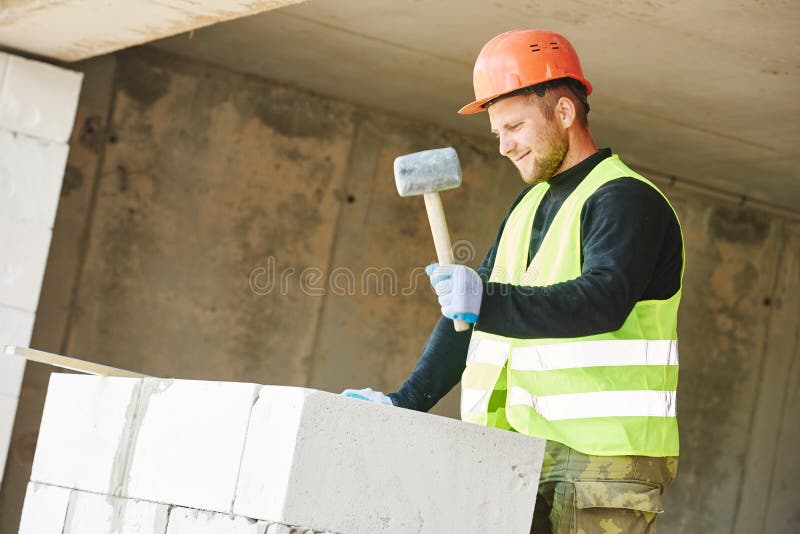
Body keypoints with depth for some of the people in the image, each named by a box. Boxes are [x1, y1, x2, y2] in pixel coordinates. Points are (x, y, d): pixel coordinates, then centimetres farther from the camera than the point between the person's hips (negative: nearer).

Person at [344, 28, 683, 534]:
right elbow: (472, 311, 21)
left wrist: (488, 303, -36)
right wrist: (407, 401, 8)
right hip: (530, 454, 8)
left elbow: (602, 301, -24)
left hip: (606, 456, -7)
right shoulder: (530, 206, 22)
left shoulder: (627, 199, -6)